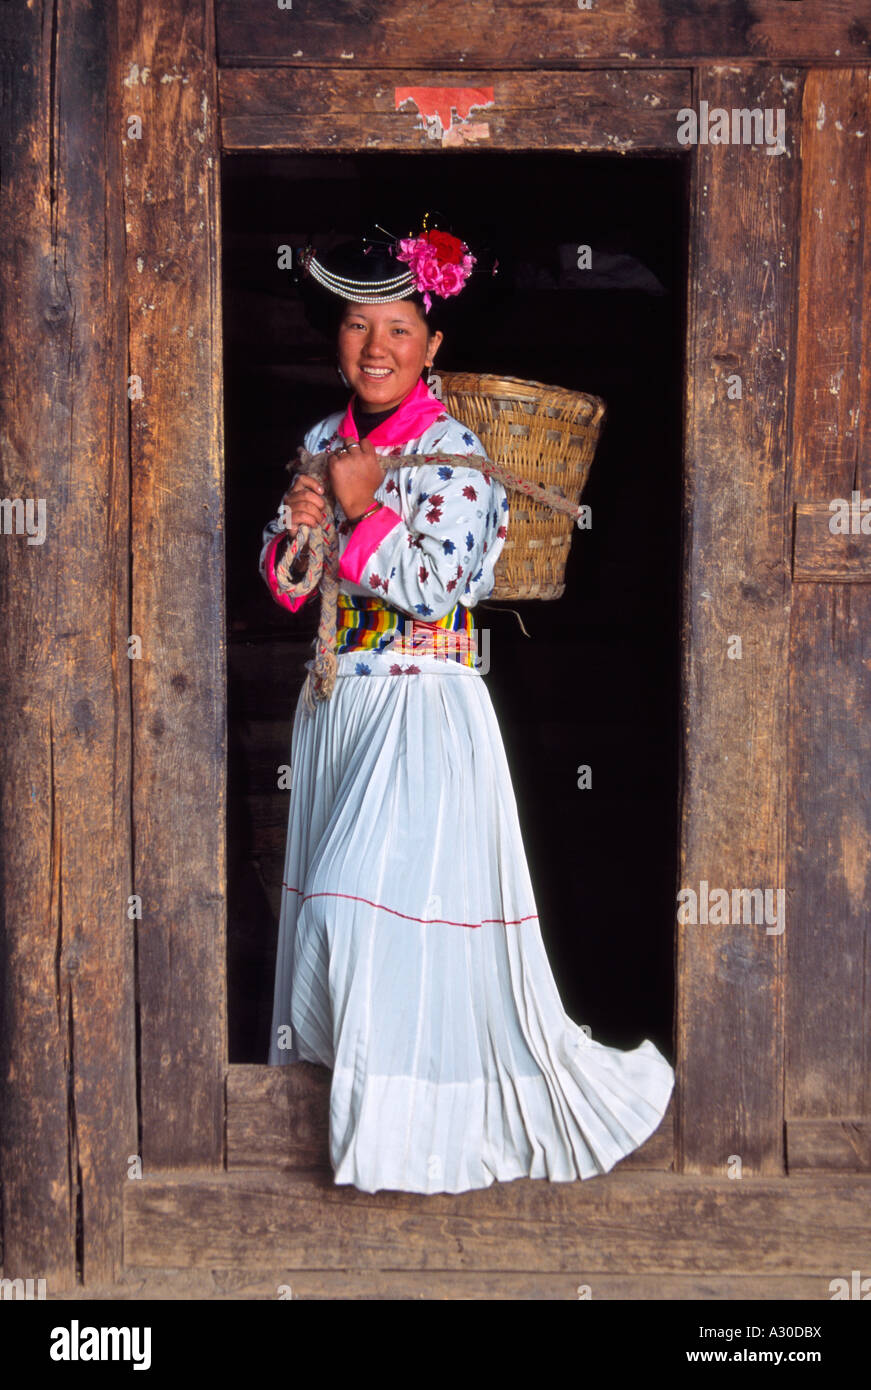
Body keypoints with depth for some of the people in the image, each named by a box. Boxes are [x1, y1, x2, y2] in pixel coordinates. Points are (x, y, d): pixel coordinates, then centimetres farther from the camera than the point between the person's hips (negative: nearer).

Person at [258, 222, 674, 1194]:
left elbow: (437, 585, -21)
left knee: (391, 895, -8)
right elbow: (283, 575, 13)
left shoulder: (451, 450, -12)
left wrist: (361, 509, -18)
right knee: (333, 894, 15)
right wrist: (292, 529, -8)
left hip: (424, 710, -7)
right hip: (338, 704, 8)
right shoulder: (323, 442, 9)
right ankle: (353, 1078, 34)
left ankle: (417, 1124, 7)